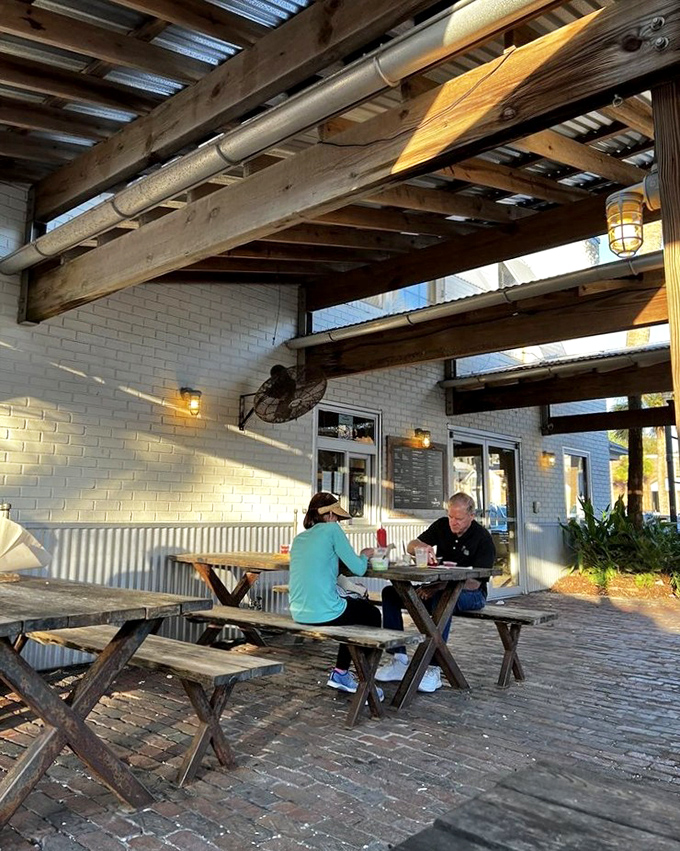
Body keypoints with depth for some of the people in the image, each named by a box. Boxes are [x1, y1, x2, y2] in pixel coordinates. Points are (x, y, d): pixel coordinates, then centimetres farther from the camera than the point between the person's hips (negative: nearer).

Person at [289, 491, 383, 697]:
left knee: (356, 605, 32)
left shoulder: (298, 539, 14)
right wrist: (364, 555, 14)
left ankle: (340, 673, 35)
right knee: (372, 614, 21)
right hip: (324, 613, -7)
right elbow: (358, 569, -7)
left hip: (299, 614, 7)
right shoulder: (331, 529, -7)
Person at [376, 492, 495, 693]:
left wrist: (438, 587, -31)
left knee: (442, 599, -40)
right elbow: (411, 546, 3)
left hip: (471, 594, -6)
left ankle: (433, 669, -36)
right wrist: (423, 548, -22)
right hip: (440, 588, 6)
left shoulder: (483, 538, -15)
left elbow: (474, 583, -21)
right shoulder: (442, 526, 2)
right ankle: (399, 660, -14)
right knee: (391, 593, -11)